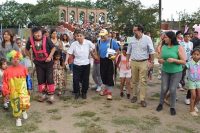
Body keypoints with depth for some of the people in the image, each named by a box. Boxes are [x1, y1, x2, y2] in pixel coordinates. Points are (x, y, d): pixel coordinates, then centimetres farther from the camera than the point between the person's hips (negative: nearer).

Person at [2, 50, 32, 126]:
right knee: (16, 105, 7)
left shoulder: (23, 69, -2)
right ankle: (18, 118, 28)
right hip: (13, 92, 0)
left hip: (23, 90, 0)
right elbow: (5, 82, 1)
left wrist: (29, 88, 9)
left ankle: (24, 110, 24)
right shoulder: (7, 70, -4)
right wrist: (5, 91, -5)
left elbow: (27, 79, 6)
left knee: (25, 103, -13)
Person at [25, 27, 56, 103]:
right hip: (38, 63, 3)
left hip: (48, 62, -2)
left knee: (49, 78, -3)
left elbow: (53, 48, -5)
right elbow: (27, 50, 10)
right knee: (40, 79, 9)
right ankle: (43, 94, 24)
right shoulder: (30, 40, -7)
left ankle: (51, 95, 6)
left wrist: (50, 57, -13)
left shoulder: (46, 39, -12)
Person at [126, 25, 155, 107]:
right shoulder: (132, 39, 4)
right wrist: (127, 61, 10)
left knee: (143, 81, -2)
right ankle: (134, 96, 27)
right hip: (133, 62, 3)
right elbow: (129, 52, 12)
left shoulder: (147, 38, -6)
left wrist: (152, 62, -6)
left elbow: (151, 51, -3)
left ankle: (142, 99, 4)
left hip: (143, 62, -3)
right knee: (134, 80, 12)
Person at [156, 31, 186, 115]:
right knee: (164, 89, -1)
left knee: (172, 89, -4)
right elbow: (159, 59, 8)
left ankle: (172, 107, 16)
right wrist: (160, 60, -15)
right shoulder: (163, 47, 0)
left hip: (176, 72, -3)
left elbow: (184, 62, -11)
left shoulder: (179, 47, -11)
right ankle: (161, 103, 23)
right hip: (165, 71, 3)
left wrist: (174, 60, -25)